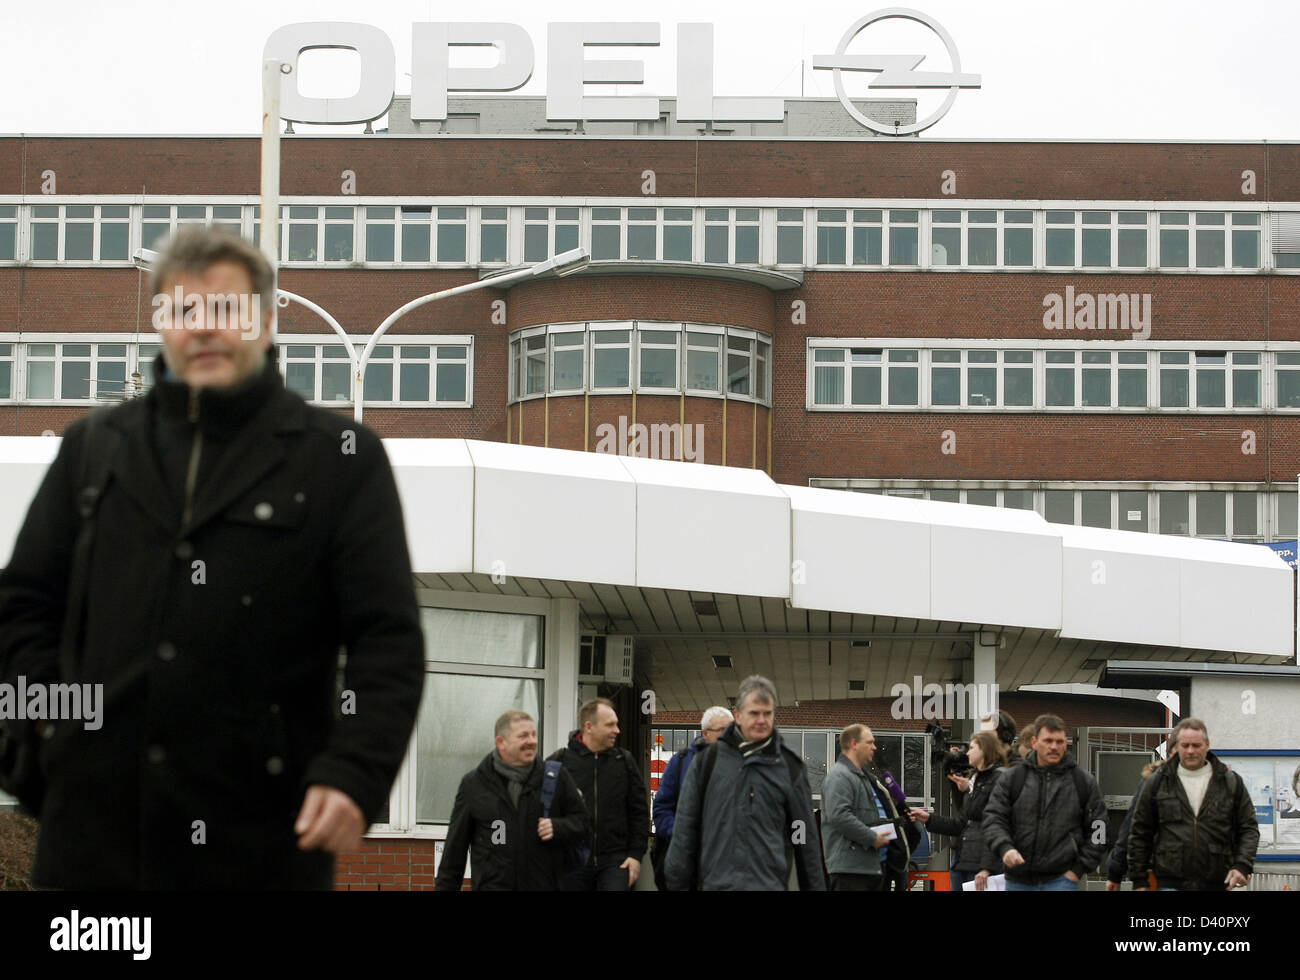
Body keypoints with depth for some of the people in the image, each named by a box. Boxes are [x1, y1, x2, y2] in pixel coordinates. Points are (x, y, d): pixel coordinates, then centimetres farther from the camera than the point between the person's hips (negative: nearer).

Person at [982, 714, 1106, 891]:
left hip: (1061, 880, -2)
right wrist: (1005, 848, -21)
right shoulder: (1011, 780, 4)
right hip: (1018, 881, 2)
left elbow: (1096, 830, 7)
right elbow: (993, 819, -2)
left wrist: (1079, 869, -3)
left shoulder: (1084, 783, 4)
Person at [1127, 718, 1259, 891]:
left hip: (1216, 883, 1)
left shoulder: (1231, 782, 7)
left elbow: (1249, 829, 9)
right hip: (1171, 883, -1)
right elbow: (1140, 833, 8)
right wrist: (1139, 880, 4)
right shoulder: (1157, 783, 5)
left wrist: (1242, 866, -7)